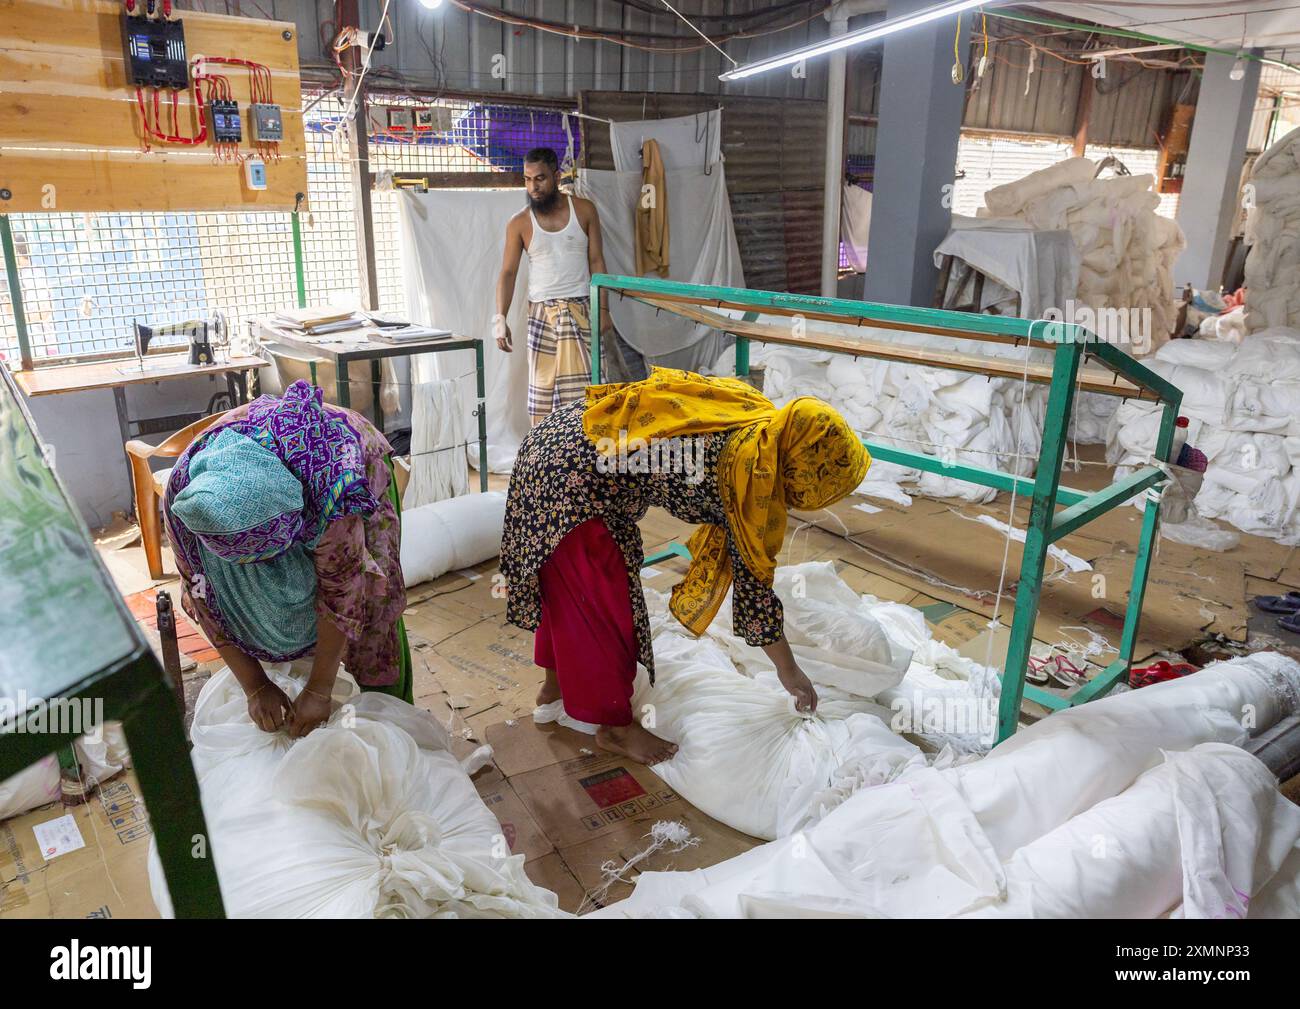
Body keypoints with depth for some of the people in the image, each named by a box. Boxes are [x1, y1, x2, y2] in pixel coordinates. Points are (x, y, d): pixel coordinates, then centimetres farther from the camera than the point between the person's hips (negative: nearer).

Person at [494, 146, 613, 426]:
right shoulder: (519, 224, 1)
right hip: (542, 313, 0)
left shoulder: (584, 210, 2)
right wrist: (500, 318, -12)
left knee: (581, 387, -5)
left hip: (580, 309, 0)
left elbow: (596, 261, 5)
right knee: (542, 385, 1)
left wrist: (603, 309, -1)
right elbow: (508, 272, -1)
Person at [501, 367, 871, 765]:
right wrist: (789, 672, -2)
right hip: (569, 480, -9)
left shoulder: (760, 411, 0)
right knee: (602, 605, 6)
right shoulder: (752, 474, -20)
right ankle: (615, 727, 24)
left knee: (568, 588, 24)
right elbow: (753, 582, -13)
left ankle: (556, 683, 44)